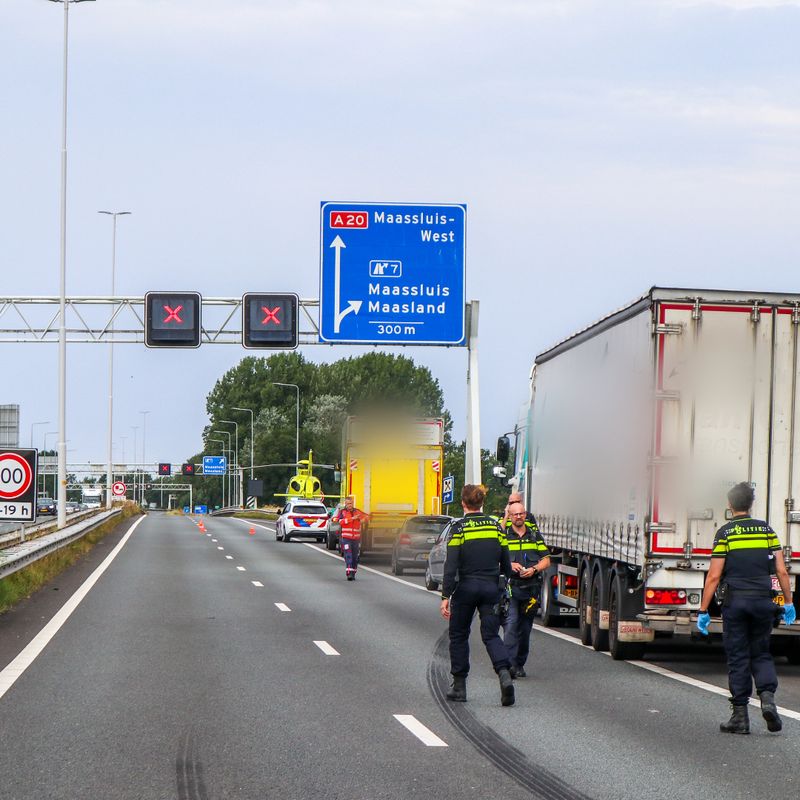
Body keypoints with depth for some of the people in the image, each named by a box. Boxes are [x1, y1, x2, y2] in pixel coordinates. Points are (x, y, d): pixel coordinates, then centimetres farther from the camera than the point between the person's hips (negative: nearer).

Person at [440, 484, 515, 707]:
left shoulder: (459, 527, -8)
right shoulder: (495, 526, 4)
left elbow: (451, 565, -12)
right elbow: (506, 563, 8)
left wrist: (445, 596, -11)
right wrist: (505, 589, 21)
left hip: (466, 588, -3)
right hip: (491, 588, 3)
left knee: (459, 636, 12)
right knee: (491, 634, 6)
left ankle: (459, 687, 13)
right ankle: (505, 674, -20)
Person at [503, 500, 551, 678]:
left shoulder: (534, 534, 13)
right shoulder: (503, 534, 4)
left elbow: (546, 560, 12)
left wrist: (534, 569, -7)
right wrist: (509, 565, -15)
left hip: (531, 587, 3)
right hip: (509, 586, -3)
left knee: (525, 628, 8)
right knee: (510, 625, -17)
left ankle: (520, 664, 17)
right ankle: (510, 664, -23)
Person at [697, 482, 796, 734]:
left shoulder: (725, 533, -3)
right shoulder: (766, 530, 6)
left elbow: (714, 576, -6)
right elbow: (781, 571, 4)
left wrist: (703, 611, -1)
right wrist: (788, 602, 14)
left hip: (735, 602, -2)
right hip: (762, 600, 2)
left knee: (738, 659, 3)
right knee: (761, 655, 15)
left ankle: (740, 715, 3)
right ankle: (767, 697, -9)